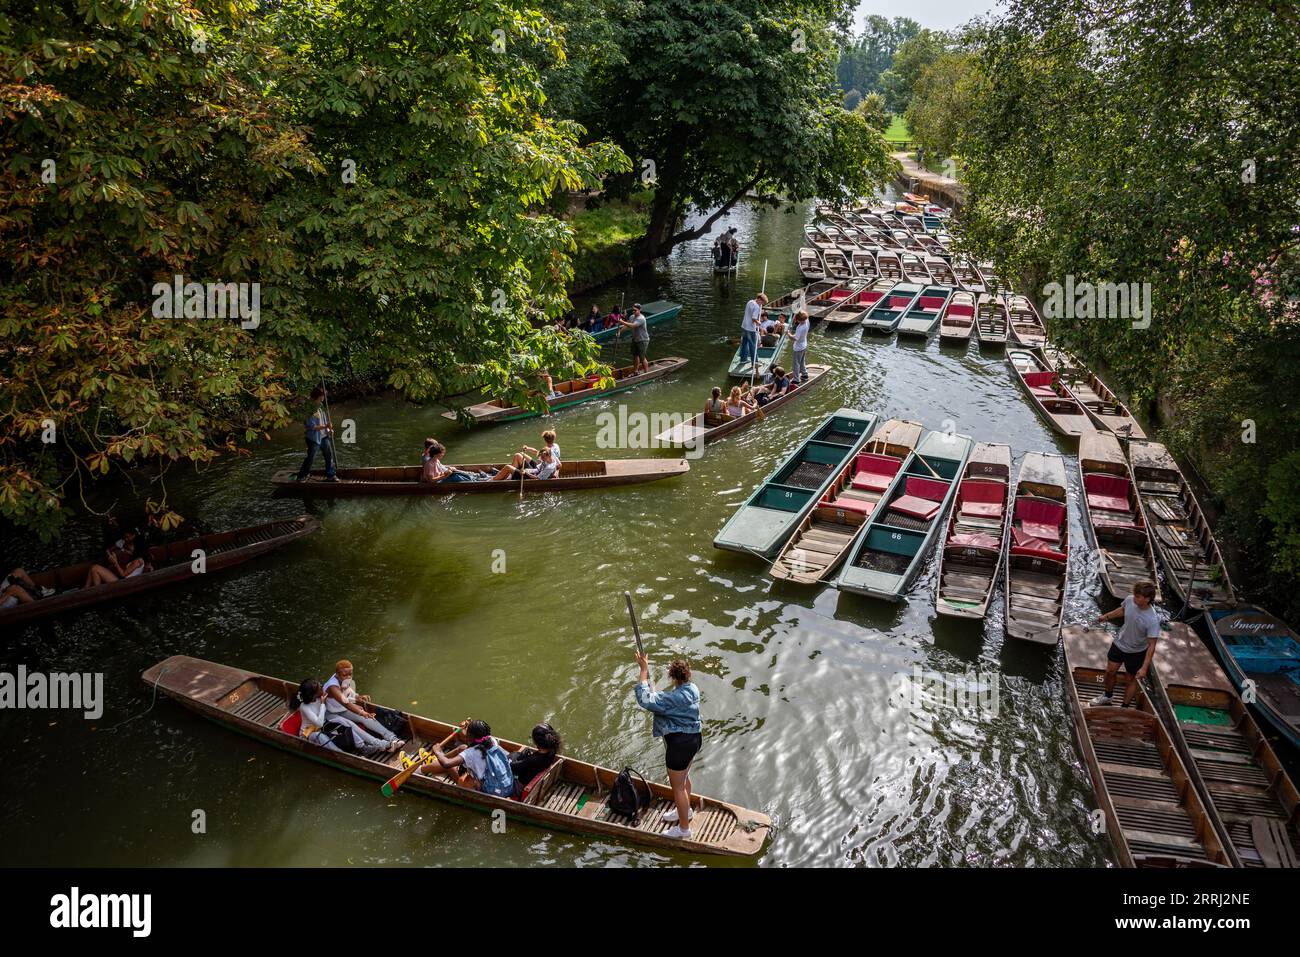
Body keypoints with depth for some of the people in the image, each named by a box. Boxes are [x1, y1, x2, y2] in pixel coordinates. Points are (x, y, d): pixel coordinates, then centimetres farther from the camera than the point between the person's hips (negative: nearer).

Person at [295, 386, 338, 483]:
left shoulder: (321, 407, 5)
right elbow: (312, 427, -23)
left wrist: (329, 430, 4)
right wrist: (325, 427, -29)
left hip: (323, 436, 8)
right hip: (313, 437, -8)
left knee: (329, 455, 9)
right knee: (311, 457, 1)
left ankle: (330, 475, 20)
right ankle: (301, 476, 18)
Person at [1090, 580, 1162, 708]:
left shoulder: (1153, 620, -37)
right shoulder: (1130, 600, -23)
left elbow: (1151, 645, -28)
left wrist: (1144, 667, -27)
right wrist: (1106, 616, 16)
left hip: (1136, 652, -5)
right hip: (1119, 643, 5)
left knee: (1132, 679, 16)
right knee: (1110, 671, 20)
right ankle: (1107, 697, 48)